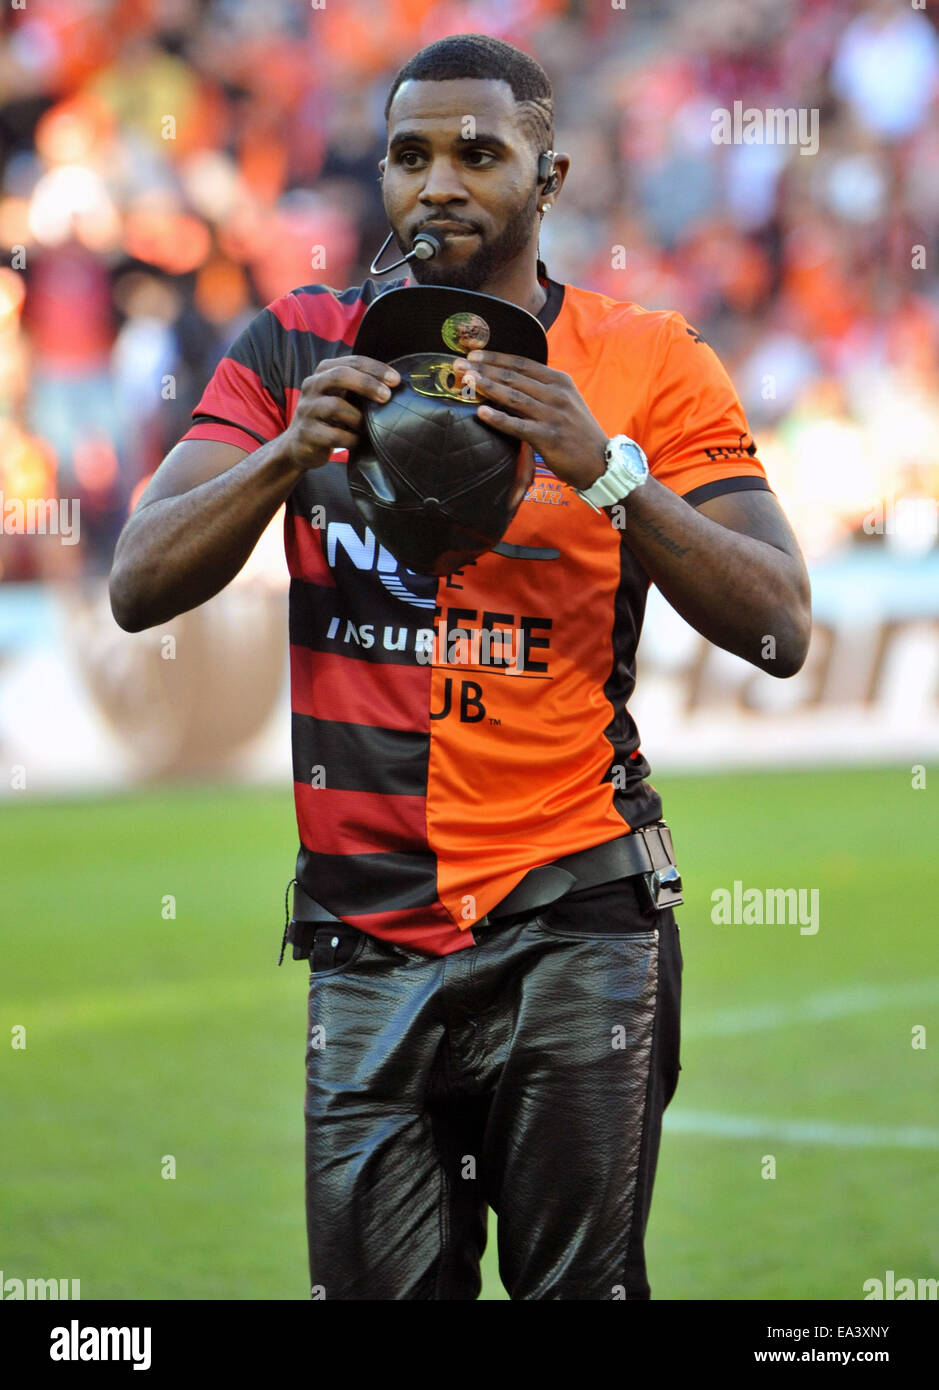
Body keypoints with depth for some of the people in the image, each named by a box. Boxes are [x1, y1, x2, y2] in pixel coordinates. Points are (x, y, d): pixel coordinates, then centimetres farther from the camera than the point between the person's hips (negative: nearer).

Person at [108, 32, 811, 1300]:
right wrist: (289, 455, -17)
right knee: (380, 1287, 5)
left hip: (572, 921, -2)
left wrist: (609, 471, -20)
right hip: (360, 934, 2)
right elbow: (140, 588, 0)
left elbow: (779, 629, -7)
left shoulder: (645, 365, 1)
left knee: (583, 1290, 0)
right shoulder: (298, 351, 7)